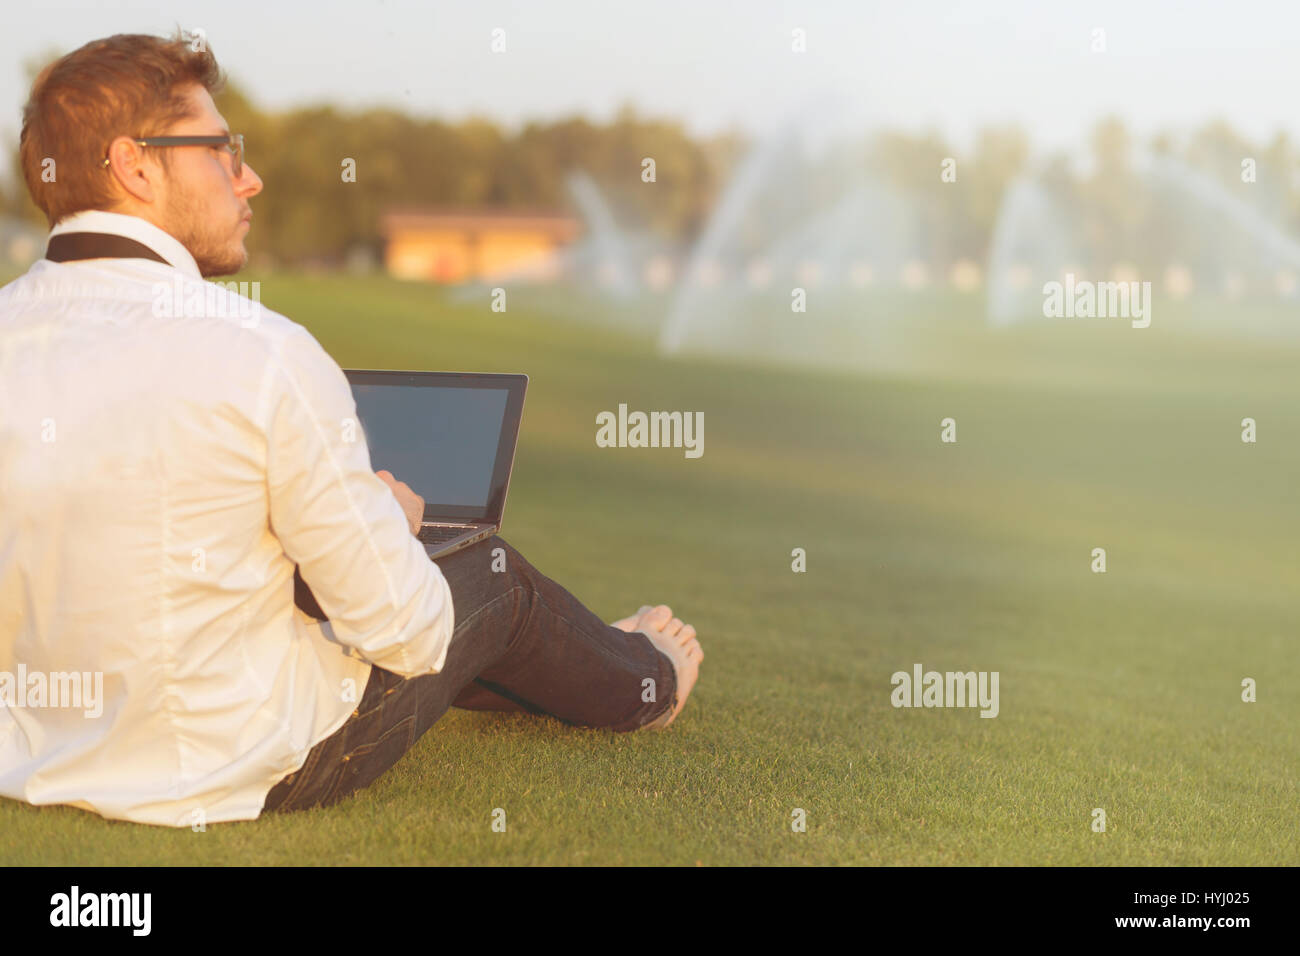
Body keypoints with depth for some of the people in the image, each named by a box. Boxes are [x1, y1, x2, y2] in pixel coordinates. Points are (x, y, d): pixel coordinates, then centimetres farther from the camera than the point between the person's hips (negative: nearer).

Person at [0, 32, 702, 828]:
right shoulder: (261, 353, -24)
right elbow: (400, 626, -17)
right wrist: (390, 522, 6)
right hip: (245, 774, -6)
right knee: (495, 578, 21)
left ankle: (593, 671, 57)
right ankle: (640, 684, 53)